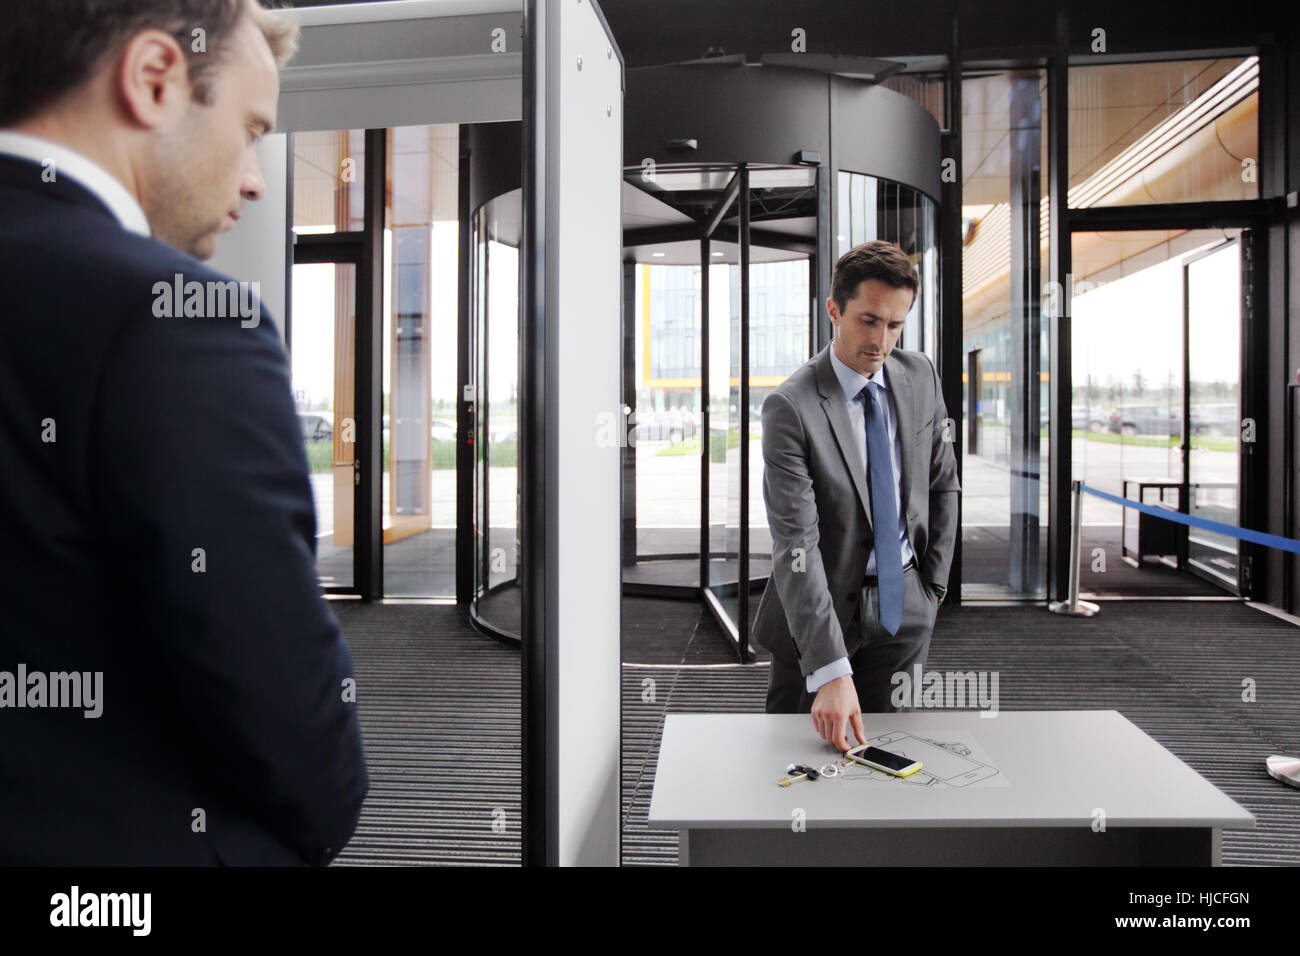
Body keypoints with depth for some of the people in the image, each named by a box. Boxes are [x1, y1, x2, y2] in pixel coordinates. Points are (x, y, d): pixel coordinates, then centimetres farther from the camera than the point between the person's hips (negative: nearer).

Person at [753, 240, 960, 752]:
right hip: (818, 609, -4)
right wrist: (830, 671, -31)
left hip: (903, 608, 4)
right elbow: (795, 545, -25)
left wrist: (934, 584, 6)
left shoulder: (920, 375, -1)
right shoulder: (790, 407, -20)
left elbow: (943, 483, 12)